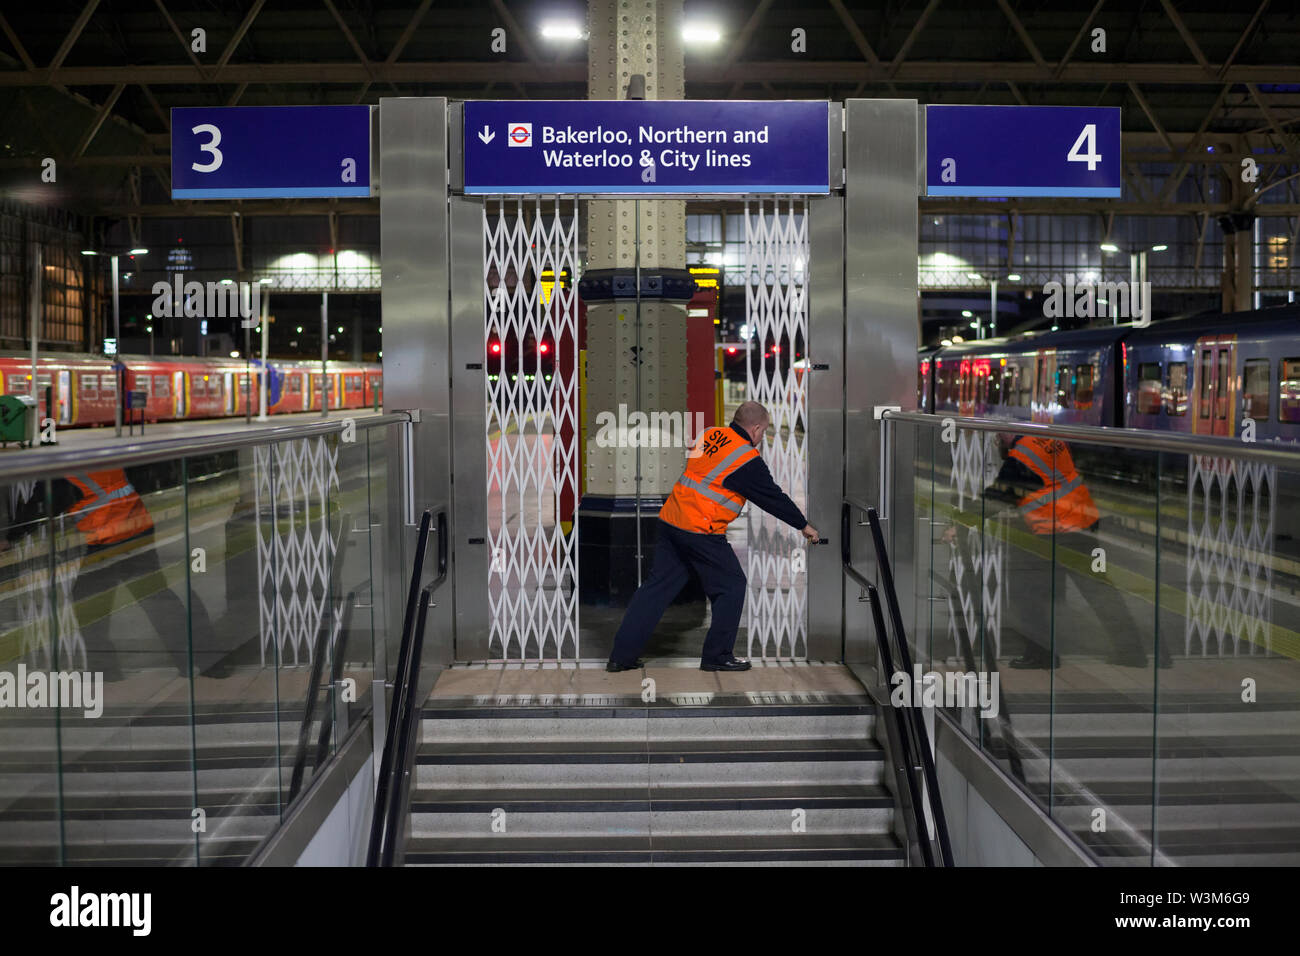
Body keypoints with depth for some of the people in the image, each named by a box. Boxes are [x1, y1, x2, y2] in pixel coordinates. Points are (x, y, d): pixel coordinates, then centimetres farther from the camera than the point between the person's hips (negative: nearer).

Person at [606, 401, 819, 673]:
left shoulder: (709, 435, 11)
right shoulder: (747, 459, -9)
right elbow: (774, 497, 0)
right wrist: (804, 525, 12)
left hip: (669, 521, 8)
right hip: (701, 531, -8)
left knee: (659, 585, 12)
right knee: (731, 586, 8)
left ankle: (621, 655, 12)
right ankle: (717, 655, 15)